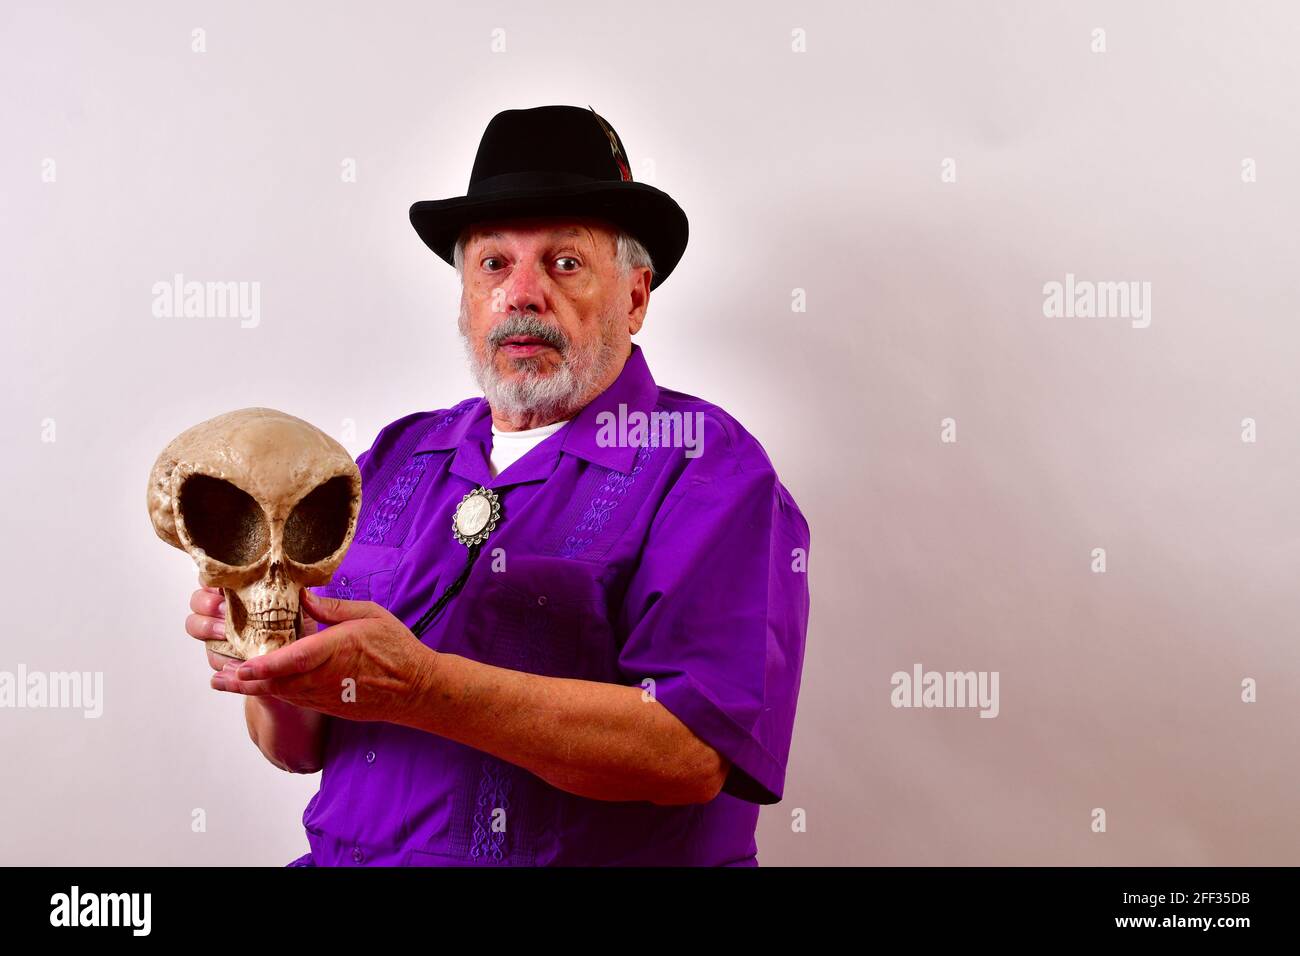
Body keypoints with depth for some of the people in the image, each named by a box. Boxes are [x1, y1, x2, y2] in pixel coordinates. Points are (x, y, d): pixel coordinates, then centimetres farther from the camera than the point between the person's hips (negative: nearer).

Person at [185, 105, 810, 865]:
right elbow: (302, 746, 12)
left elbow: (692, 754, -18)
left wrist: (418, 686, -22)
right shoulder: (396, 459, 10)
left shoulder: (711, 470, -6)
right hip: (347, 854, 3)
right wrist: (270, 675, -10)